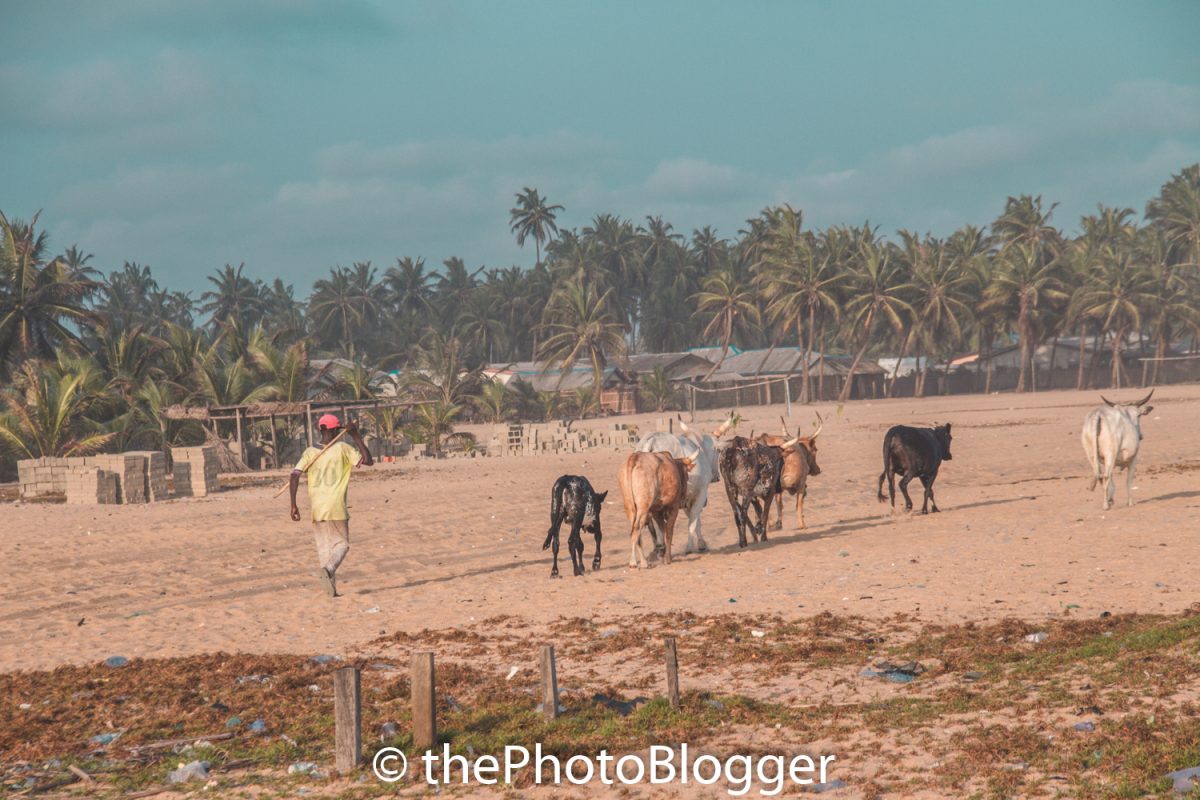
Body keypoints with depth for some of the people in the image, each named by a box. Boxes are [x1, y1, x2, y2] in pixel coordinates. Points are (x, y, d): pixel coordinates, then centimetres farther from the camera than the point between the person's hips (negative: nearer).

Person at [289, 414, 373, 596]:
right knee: (341, 544, 7)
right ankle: (328, 569, -23)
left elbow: (295, 475, -5)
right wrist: (356, 437, 3)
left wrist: (293, 504, -4)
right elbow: (367, 461, -1)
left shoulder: (310, 452, 6)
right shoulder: (342, 448, -2)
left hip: (316, 507, 3)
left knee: (323, 546, 12)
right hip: (336, 506, -3)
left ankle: (330, 586, 6)